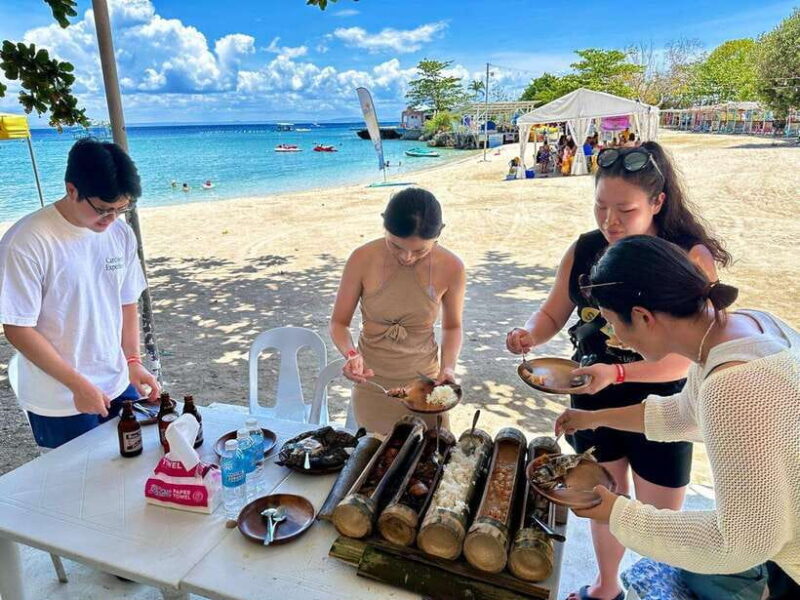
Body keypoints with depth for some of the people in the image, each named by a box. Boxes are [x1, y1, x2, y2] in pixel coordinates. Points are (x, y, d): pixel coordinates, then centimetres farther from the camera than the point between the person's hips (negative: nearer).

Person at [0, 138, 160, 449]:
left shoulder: (121, 234, -1)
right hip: (60, 405, -5)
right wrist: (78, 385, -16)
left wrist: (132, 361, -3)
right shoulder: (26, 242, -18)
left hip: (119, 388, 5)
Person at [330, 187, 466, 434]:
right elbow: (339, 323, -5)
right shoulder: (363, 259, -17)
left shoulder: (451, 267, -15)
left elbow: (452, 326, 2)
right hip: (372, 384, 0)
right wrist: (351, 354, -24)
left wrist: (448, 367, -13)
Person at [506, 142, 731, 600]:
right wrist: (530, 334, -20)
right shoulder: (584, 249, -8)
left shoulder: (691, 257, -20)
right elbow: (553, 314, 1)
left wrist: (618, 373, -34)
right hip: (593, 401, 4)